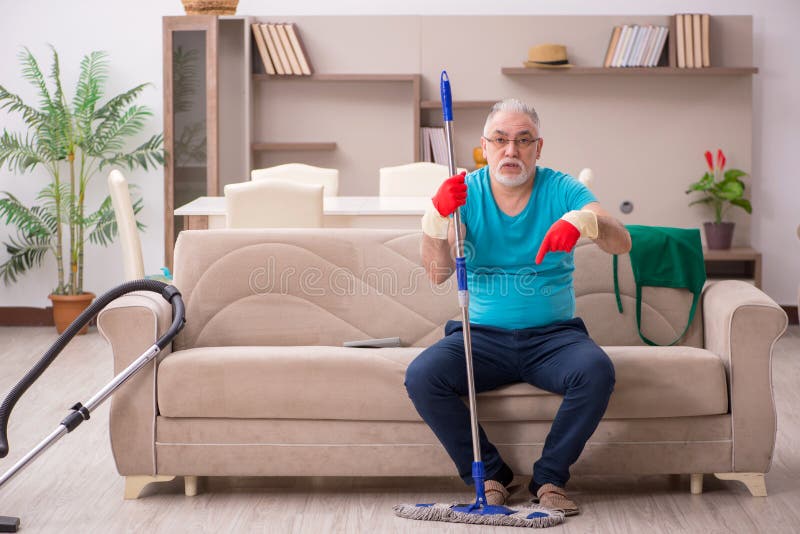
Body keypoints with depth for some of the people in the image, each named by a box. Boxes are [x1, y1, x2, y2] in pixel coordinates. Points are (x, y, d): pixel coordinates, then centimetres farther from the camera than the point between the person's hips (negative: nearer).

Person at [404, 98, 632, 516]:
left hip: (552, 335, -1)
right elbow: (437, 274, -12)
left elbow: (622, 242, -17)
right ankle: (490, 475, -8)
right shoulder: (466, 193, 0)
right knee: (421, 376, -25)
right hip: (483, 336, 1)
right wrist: (437, 216, -31)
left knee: (596, 371, -31)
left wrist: (583, 221, -39)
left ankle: (549, 477, -11)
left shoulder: (560, 190, -2)